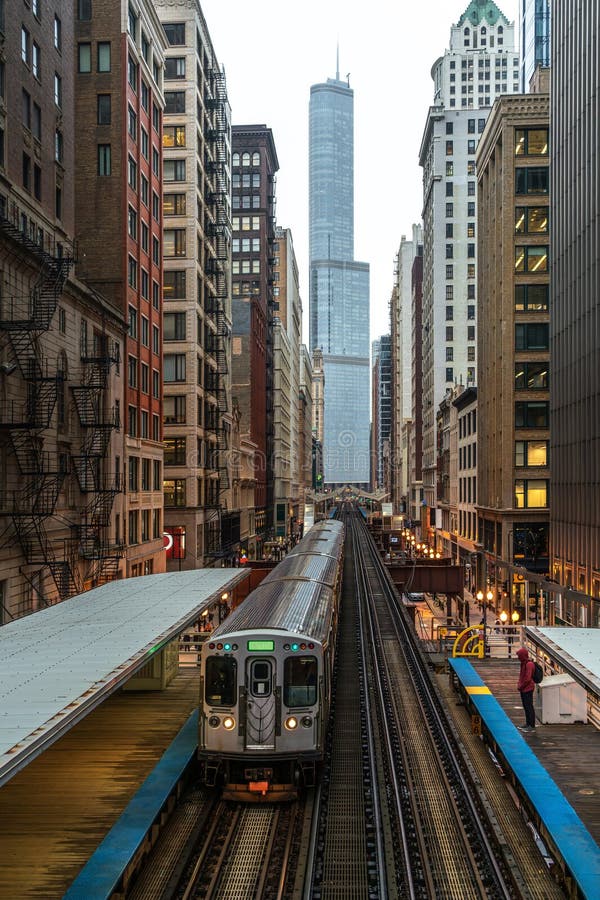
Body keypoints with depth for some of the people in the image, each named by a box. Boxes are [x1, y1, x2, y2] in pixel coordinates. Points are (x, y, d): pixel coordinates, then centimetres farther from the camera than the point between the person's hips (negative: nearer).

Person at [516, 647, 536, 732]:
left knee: (529, 707, -4)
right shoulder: (524, 663, 11)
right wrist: (519, 685, 8)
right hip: (523, 689, 10)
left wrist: (520, 686, -13)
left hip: (528, 689, -10)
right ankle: (528, 724, 26)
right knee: (525, 706, 16)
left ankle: (532, 726, 2)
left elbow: (527, 679, -22)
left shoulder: (529, 664, -19)